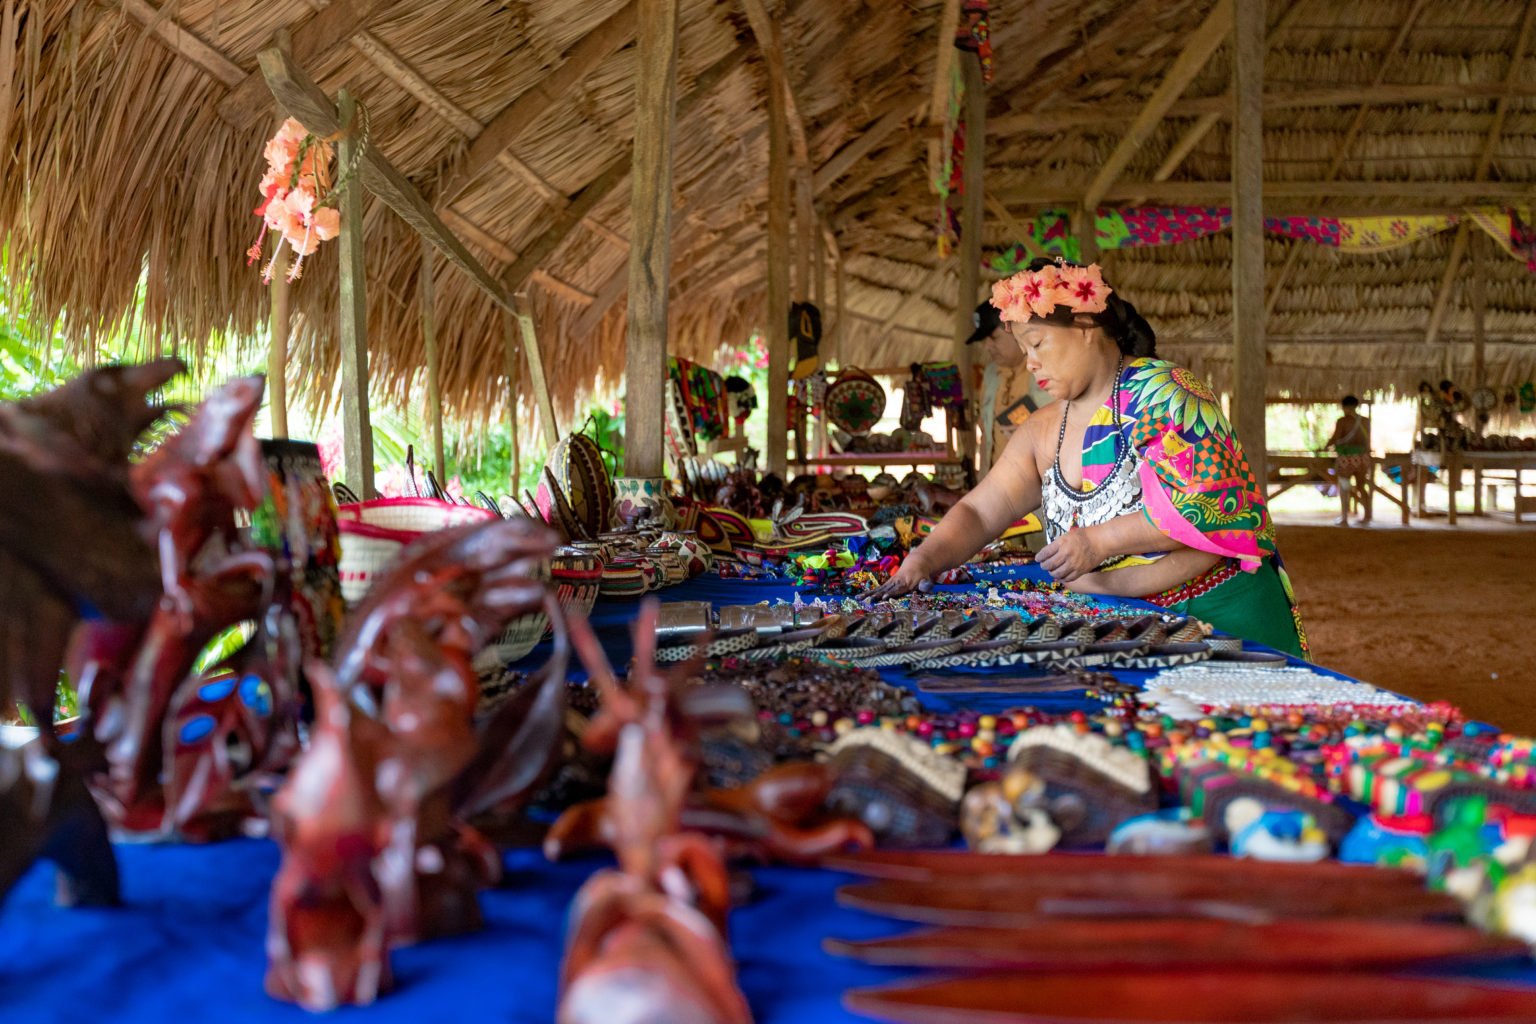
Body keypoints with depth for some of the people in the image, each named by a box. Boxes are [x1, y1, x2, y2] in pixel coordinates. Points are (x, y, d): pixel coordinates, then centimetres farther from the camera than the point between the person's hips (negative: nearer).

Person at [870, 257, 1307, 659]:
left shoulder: (1163, 392, -10)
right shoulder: (1042, 432, 10)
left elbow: (1204, 506, -20)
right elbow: (978, 512, 7)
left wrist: (1100, 541, -22)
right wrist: (922, 560, -11)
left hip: (1222, 613, -5)